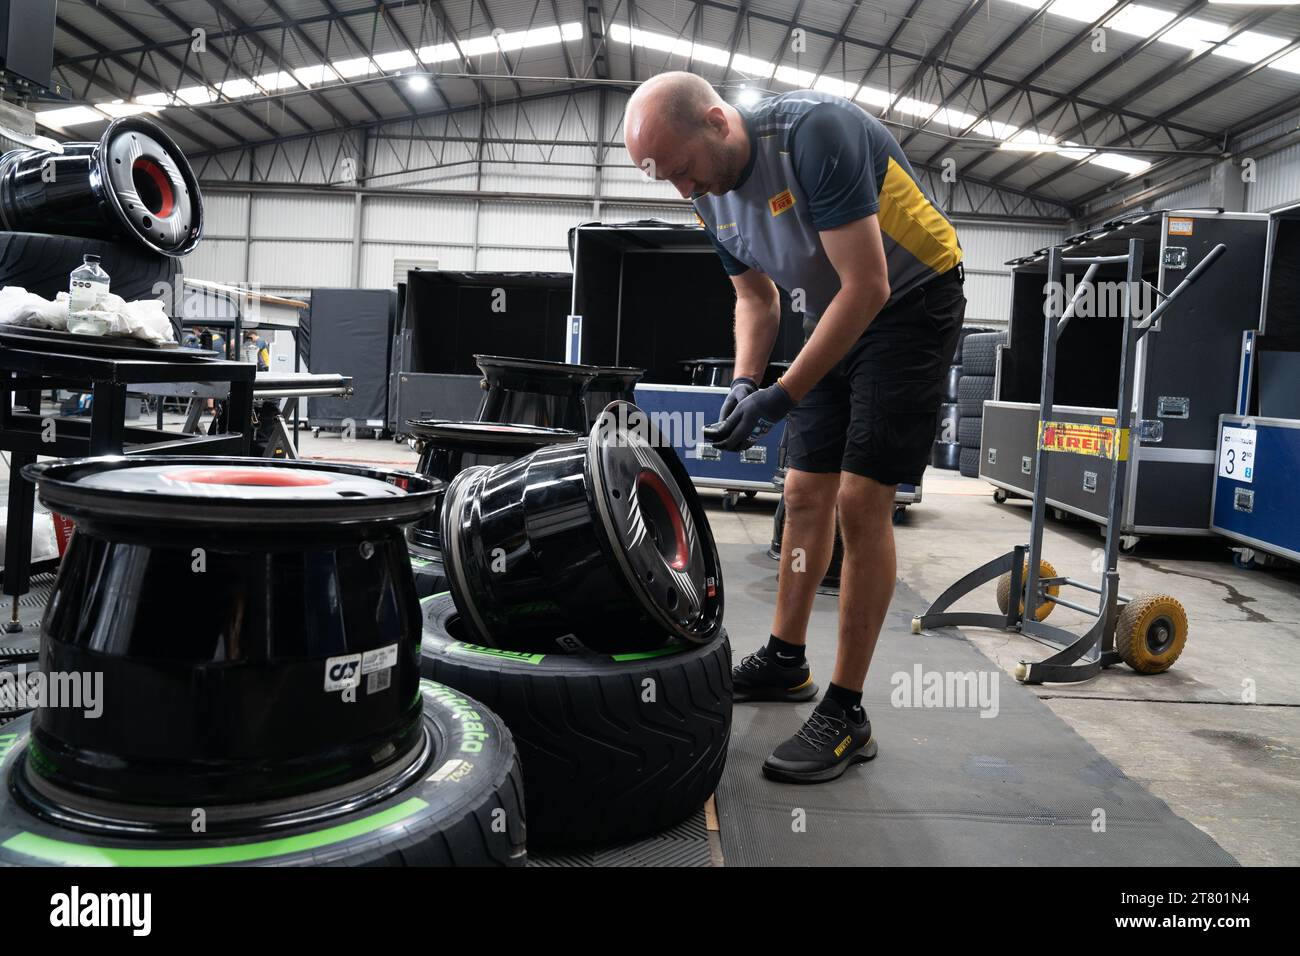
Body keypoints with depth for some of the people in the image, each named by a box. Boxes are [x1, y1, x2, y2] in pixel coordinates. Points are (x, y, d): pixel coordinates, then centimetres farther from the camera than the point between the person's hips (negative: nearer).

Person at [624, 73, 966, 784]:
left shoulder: (814, 134, -28)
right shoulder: (711, 195, -3)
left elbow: (868, 287, -29)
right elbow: (756, 299, 10)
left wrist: (782, 398, -28)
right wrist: (744, 384, -8)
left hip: (910, 301, -7)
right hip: (832, 315, 8)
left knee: (860, 500, -13)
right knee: (806, 492, 8)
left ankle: (847, 714, -5)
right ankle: (785, 660, 24)